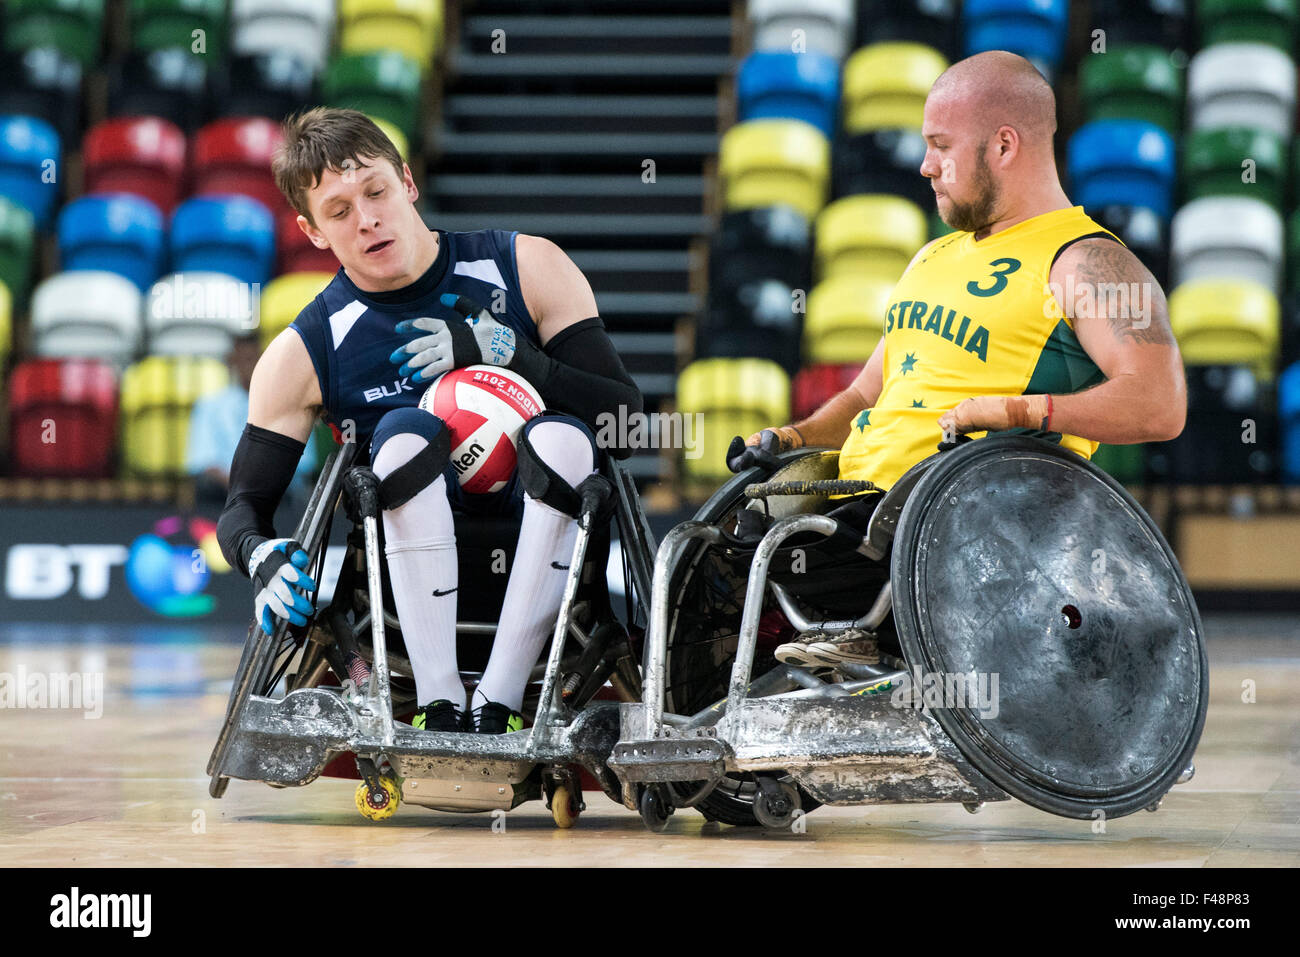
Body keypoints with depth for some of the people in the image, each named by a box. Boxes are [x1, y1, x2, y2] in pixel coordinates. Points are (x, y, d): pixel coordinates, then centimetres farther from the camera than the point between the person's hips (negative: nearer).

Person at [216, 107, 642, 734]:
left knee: (561, 437, -30)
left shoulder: (529, 269, 1)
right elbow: (243, 506, 3)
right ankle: (441, 709, -34)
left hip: (543, 550, 0)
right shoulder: (303, 356, 1)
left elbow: (627, 423, -3)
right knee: (405, 431, -28)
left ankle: (497, 706, -35)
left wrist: (501, 349, -16)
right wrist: (262, 558, -22)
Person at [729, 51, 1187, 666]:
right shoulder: (935, 258, 27)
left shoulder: (1084, 263, -1)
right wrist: (793, 437, 13)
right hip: (854, 505, 9)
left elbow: (1160, 406, -15)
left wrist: (1019, 411, -22)